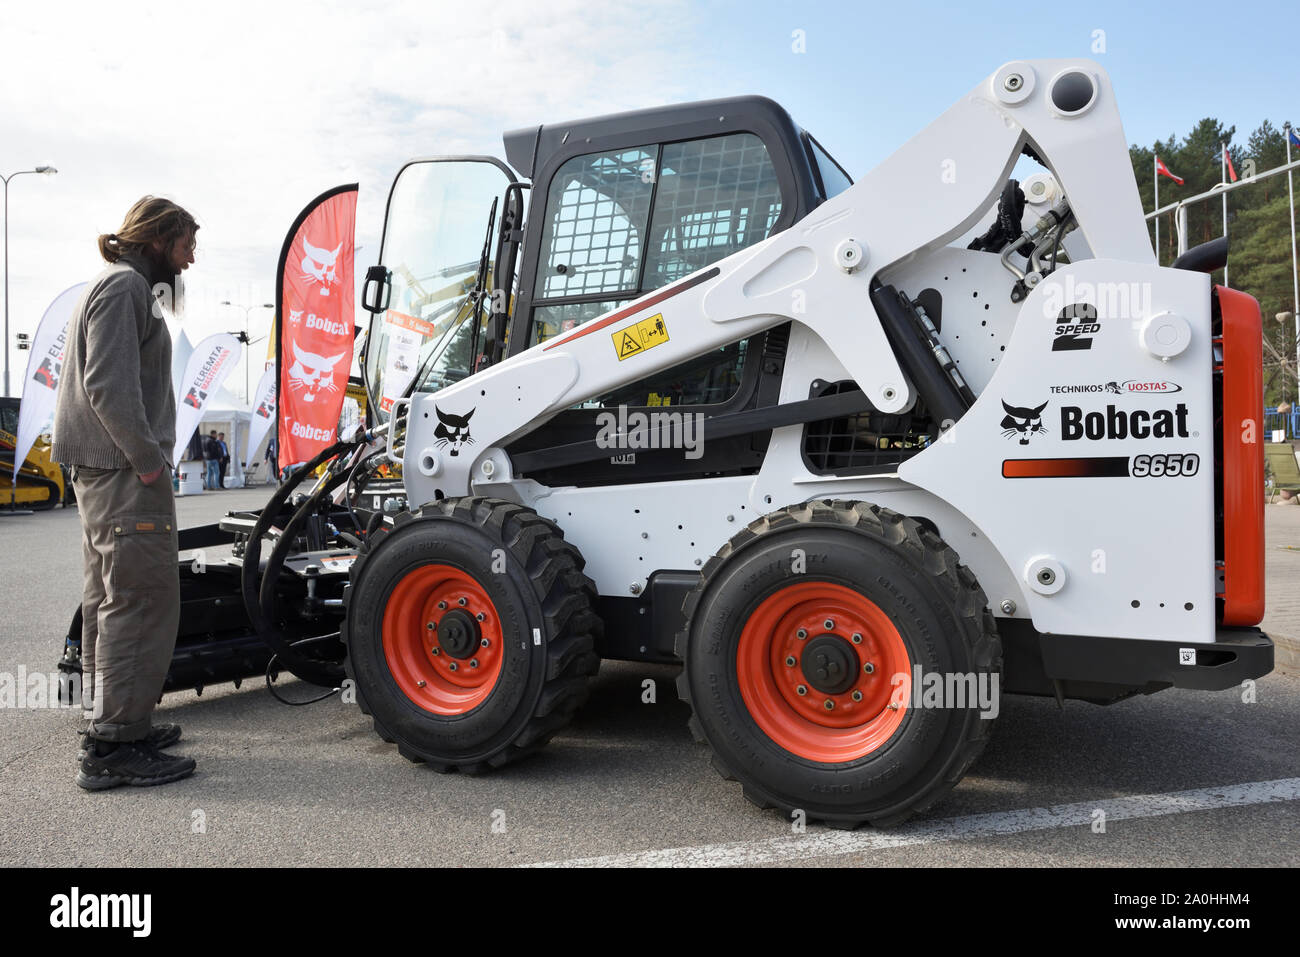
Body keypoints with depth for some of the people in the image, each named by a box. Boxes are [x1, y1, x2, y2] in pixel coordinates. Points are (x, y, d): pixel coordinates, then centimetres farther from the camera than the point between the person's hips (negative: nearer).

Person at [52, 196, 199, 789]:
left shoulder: (121, 286, 22)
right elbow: (108, 386, -20)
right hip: (126, 473, -11)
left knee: (109, 600, 14)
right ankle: (113, 749, -6)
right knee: (142, 601, -9)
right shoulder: (124, 285, -9)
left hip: (103, 473, 11)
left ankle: (113, 723, 25)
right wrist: (149, 460, -18)